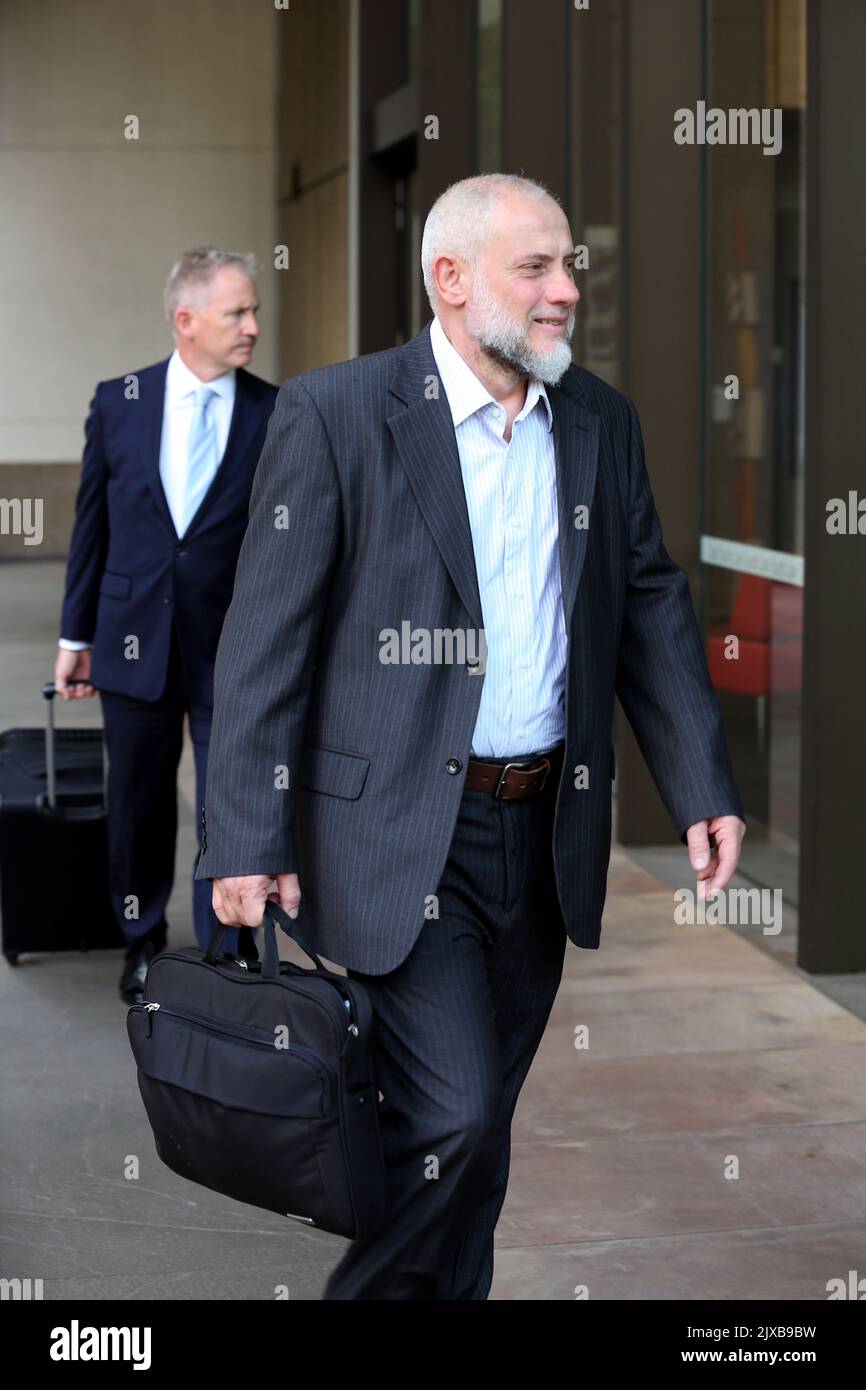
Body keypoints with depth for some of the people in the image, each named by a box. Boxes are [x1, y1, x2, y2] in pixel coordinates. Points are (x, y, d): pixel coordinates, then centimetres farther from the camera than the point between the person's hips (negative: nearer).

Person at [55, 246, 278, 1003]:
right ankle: (142, 943, 35)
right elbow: (91, 524, 5)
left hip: (235, 653, -2)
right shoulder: (119, 401, 0)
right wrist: (77, 636, 7)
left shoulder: (279, 414, -5)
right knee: (138, 806, 15)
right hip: (135, 642, 2)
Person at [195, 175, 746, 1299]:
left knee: (479, 1121, 14)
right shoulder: (336, 412, -8)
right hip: (400, 836, -5)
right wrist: (247, 842, -13)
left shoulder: (602, 423, 8)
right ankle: (374, 1289, 15)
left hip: (545, 828, 5)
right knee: (449, 1116, -10)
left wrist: (704, 786, 4)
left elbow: (653, 609, 13)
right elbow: (266, 636, -10)